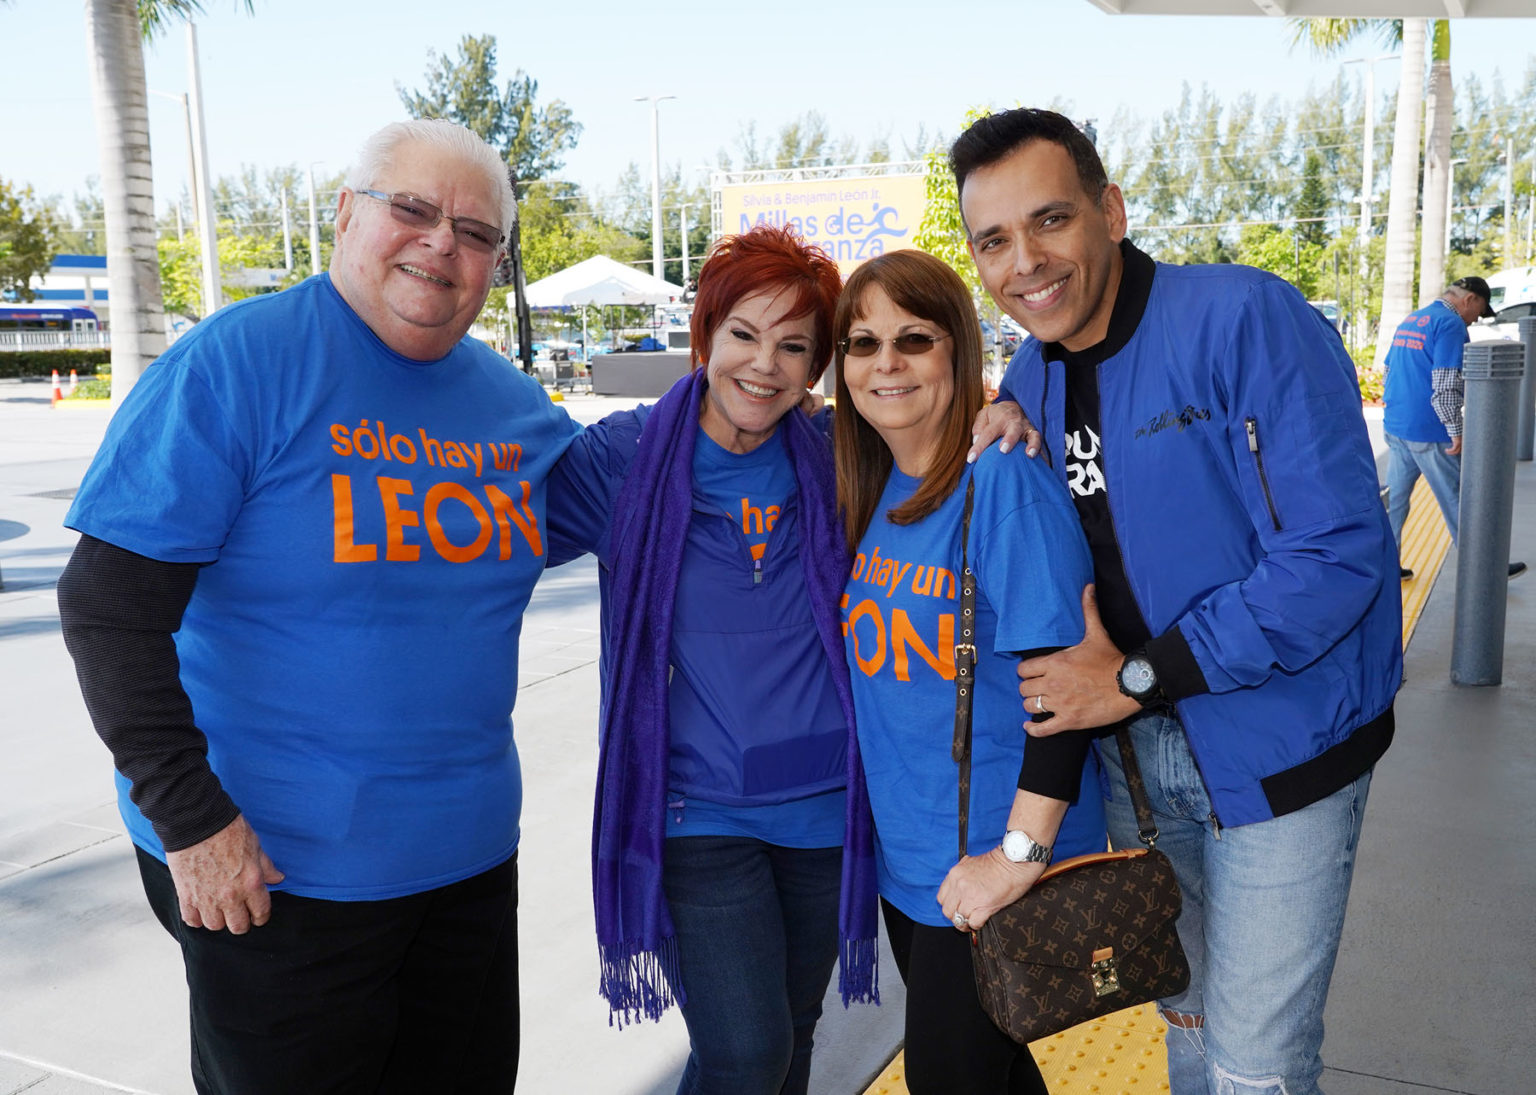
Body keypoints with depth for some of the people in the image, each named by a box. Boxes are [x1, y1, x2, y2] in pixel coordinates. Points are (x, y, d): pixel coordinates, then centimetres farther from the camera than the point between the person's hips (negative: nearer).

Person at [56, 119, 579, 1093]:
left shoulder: (514, 404, 4)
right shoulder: (236, 364, -14)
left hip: (470, 856, 6)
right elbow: (110, 601, -16)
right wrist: (190, 820, -18)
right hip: (268, 872, -5)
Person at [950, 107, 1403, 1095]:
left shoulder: (1246, 320, -20)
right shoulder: (1029, 383, 3)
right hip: (1134, 744, 6)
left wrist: (1140, 676, -22)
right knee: (1186, 1013, 23)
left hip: (1280, 746, -6)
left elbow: (1339, 552, -26)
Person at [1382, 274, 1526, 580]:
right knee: (1457, 501, 3)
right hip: (1429, 432, -8)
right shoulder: (1451, 324, -12)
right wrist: (1456, 432, -15)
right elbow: (1446, 385, -19)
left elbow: (1388, 373, 22)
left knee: (1394, 497, 12)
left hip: (1395, 427, 8)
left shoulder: (1409, 321, 16)